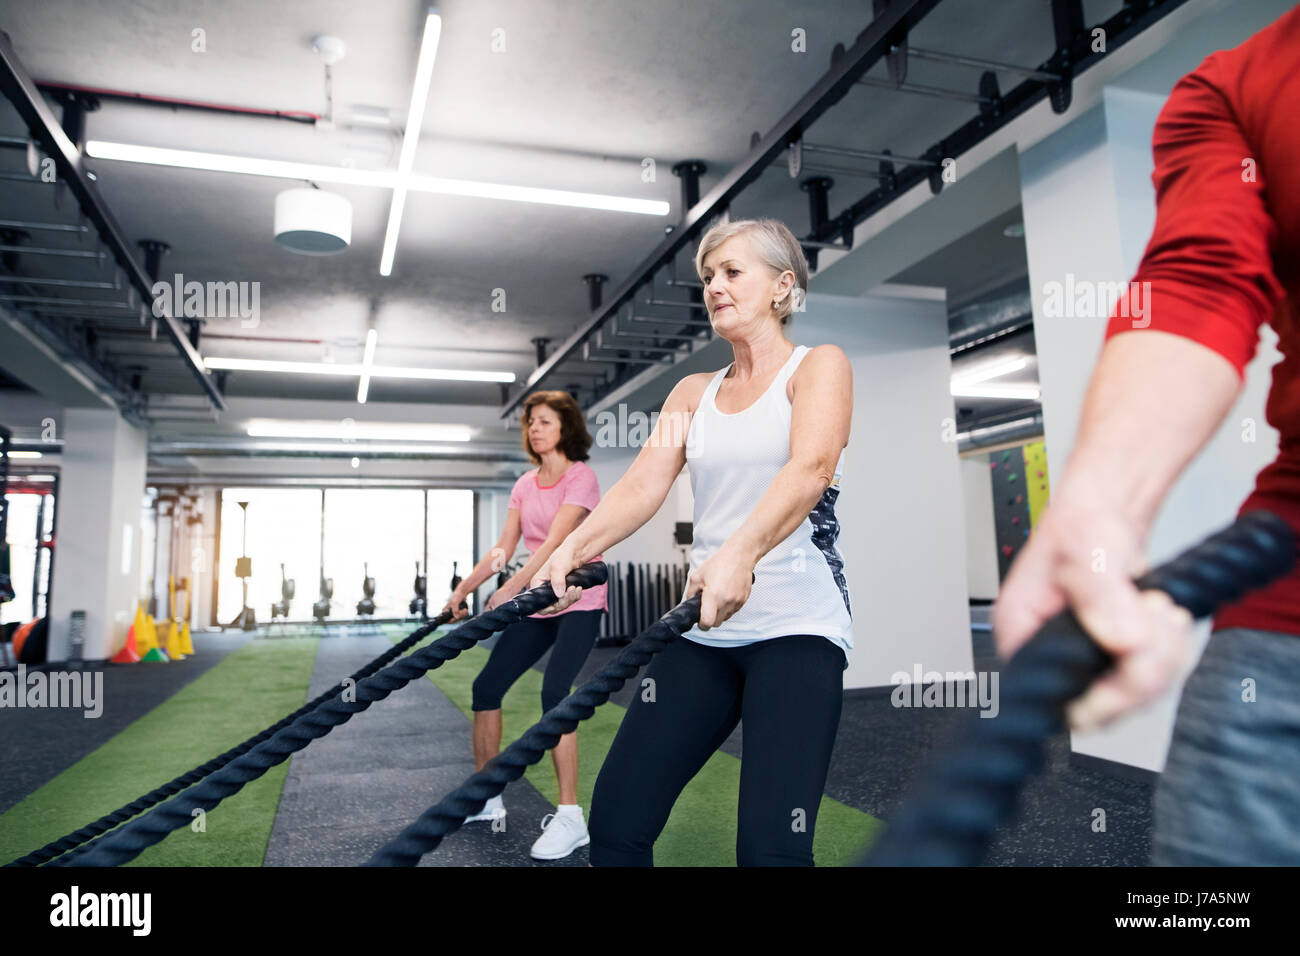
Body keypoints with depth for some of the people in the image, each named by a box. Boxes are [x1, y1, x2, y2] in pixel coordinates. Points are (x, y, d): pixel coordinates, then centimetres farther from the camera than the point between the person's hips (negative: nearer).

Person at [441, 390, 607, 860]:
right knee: (486, 686, 5)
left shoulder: (581, 477, -12)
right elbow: (504, 548, 7)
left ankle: (570, 818, -10)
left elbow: (555, 541, -24)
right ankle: (486, 797, 23)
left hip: (577, 601, -7)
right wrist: (462, 590, 0)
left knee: (554, 692, -21)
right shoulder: (525, 484, 9)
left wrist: (511, 589, -32)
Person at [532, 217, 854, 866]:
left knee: (770, 847, -15)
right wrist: (576, 546, -18)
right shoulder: (694, 391, 16)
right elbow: (645, 481, 1)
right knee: (616, 819, 1)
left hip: (797, 622, -5)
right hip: (703, 627, 5)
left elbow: (811, 466, -19)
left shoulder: (818, 366, 1)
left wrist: (741, 553, -36)